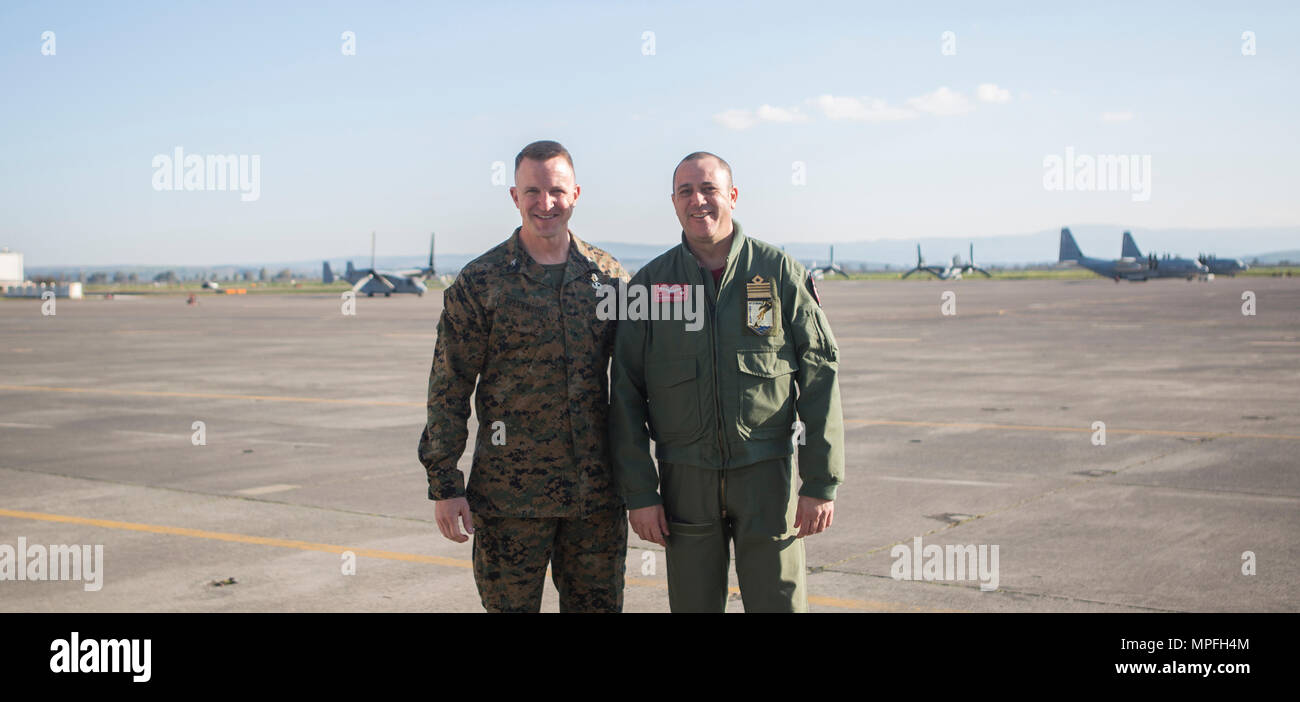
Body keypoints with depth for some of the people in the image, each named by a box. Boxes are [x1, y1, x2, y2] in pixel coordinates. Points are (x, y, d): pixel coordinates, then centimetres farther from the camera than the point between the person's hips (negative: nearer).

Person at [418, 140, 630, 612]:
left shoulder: (609, 276, 6)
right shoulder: (479, 282, -3)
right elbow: (448, 390, -2)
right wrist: (444, 486, -6)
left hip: (597, 493, 3)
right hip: (511, 495, -2)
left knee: (597, 603, 10)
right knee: (510, 604, 5)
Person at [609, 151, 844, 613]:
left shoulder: (780, 273, 0)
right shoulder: (649, 286, 3)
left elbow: (820, 376, -1)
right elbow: (626, 395, 4)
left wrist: (821, 483, -6)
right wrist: (638, 492, -3)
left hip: (766, 471, -1)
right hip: (685, 478, 1)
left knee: (778, 602, 1)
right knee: (693, 604, 6)